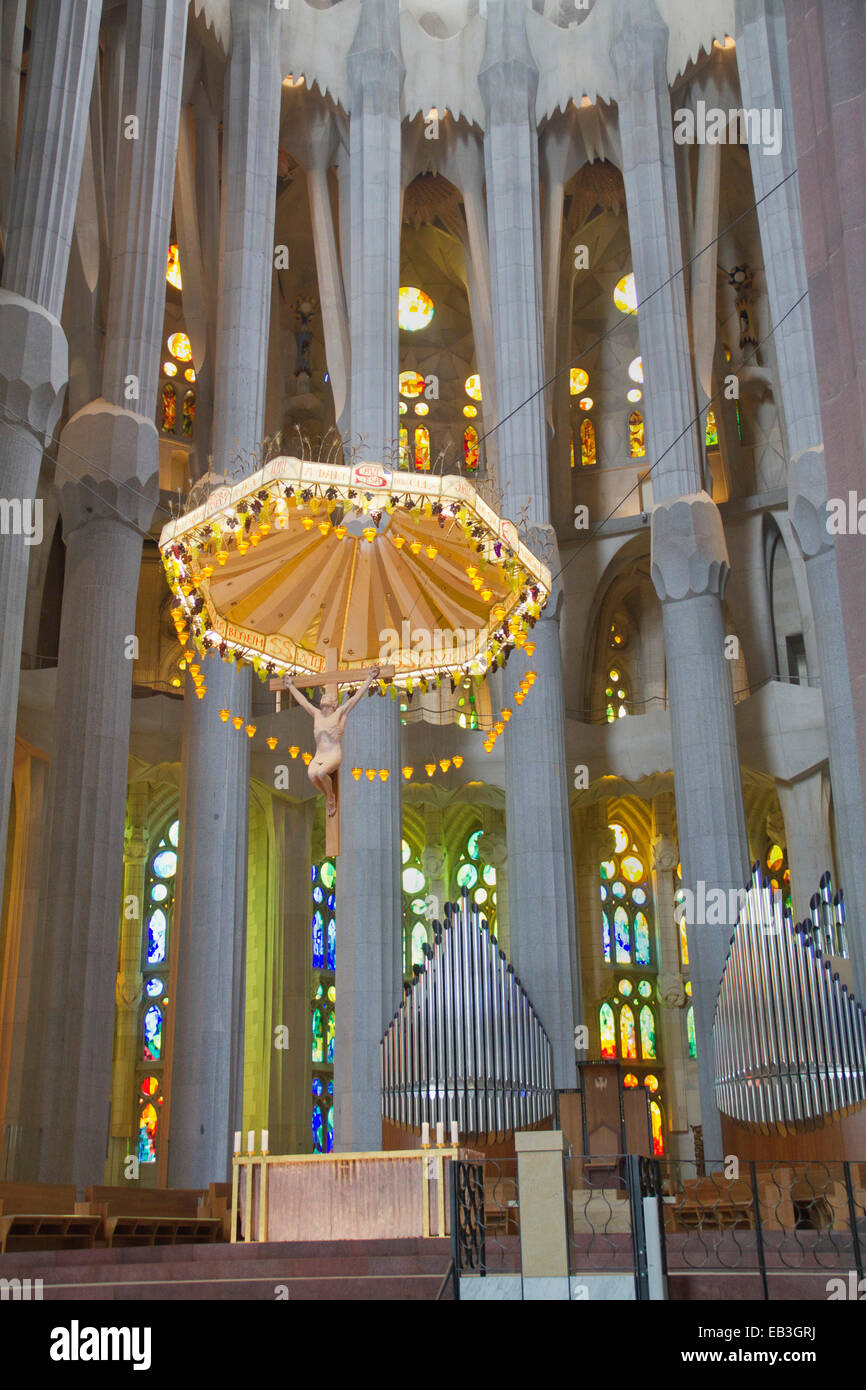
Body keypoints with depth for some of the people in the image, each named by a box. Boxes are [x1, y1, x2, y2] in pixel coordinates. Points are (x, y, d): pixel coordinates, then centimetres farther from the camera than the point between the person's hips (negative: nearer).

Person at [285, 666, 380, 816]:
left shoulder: (341, 713, 7)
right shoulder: (317, 714, 19)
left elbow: (358, 695, 4)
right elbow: (302, 701, 32)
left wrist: (370, 678, 1)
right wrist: (291, 686, 41)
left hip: (334, 756, -4)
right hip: (318, 757, 4)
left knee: (321, 772, -35)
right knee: (311, 774, -30)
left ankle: (331, 796, -6)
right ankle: (327, 796, -3)